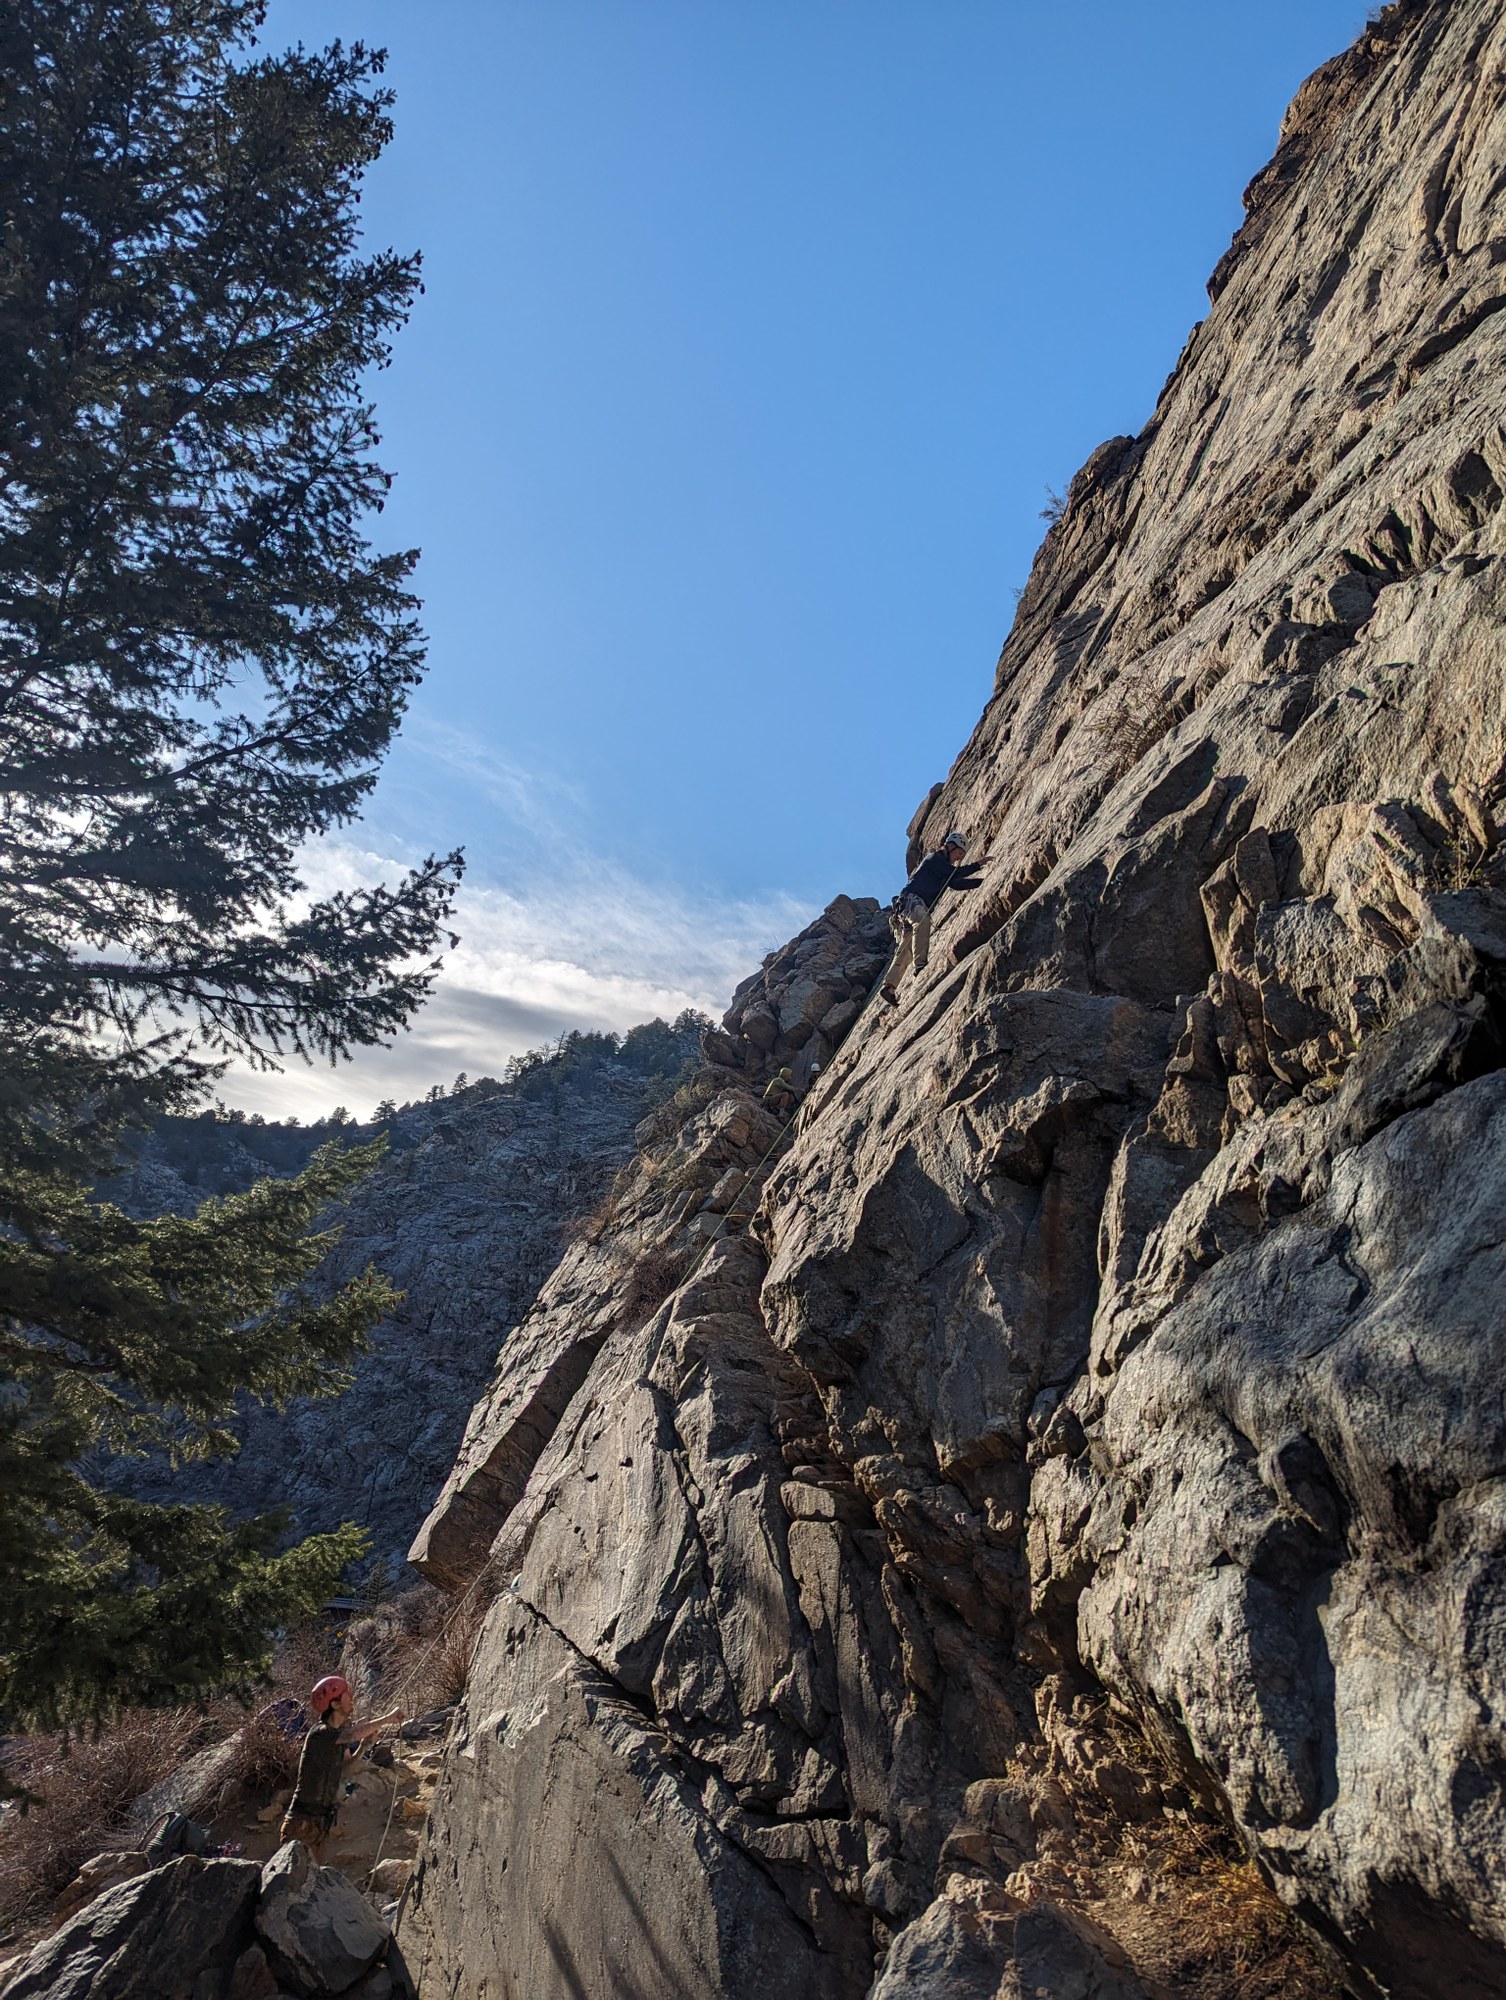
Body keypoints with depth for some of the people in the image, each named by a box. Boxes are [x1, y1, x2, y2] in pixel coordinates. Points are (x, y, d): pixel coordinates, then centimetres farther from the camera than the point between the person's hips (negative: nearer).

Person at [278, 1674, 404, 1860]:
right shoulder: (320, 1733, -22)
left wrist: (364, 1744, -3)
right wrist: (387, 1718, -34)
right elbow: (352, 1735, -40)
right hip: (304, 1819, -8)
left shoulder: (340, 1731, 7)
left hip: (323, 1818, 8)